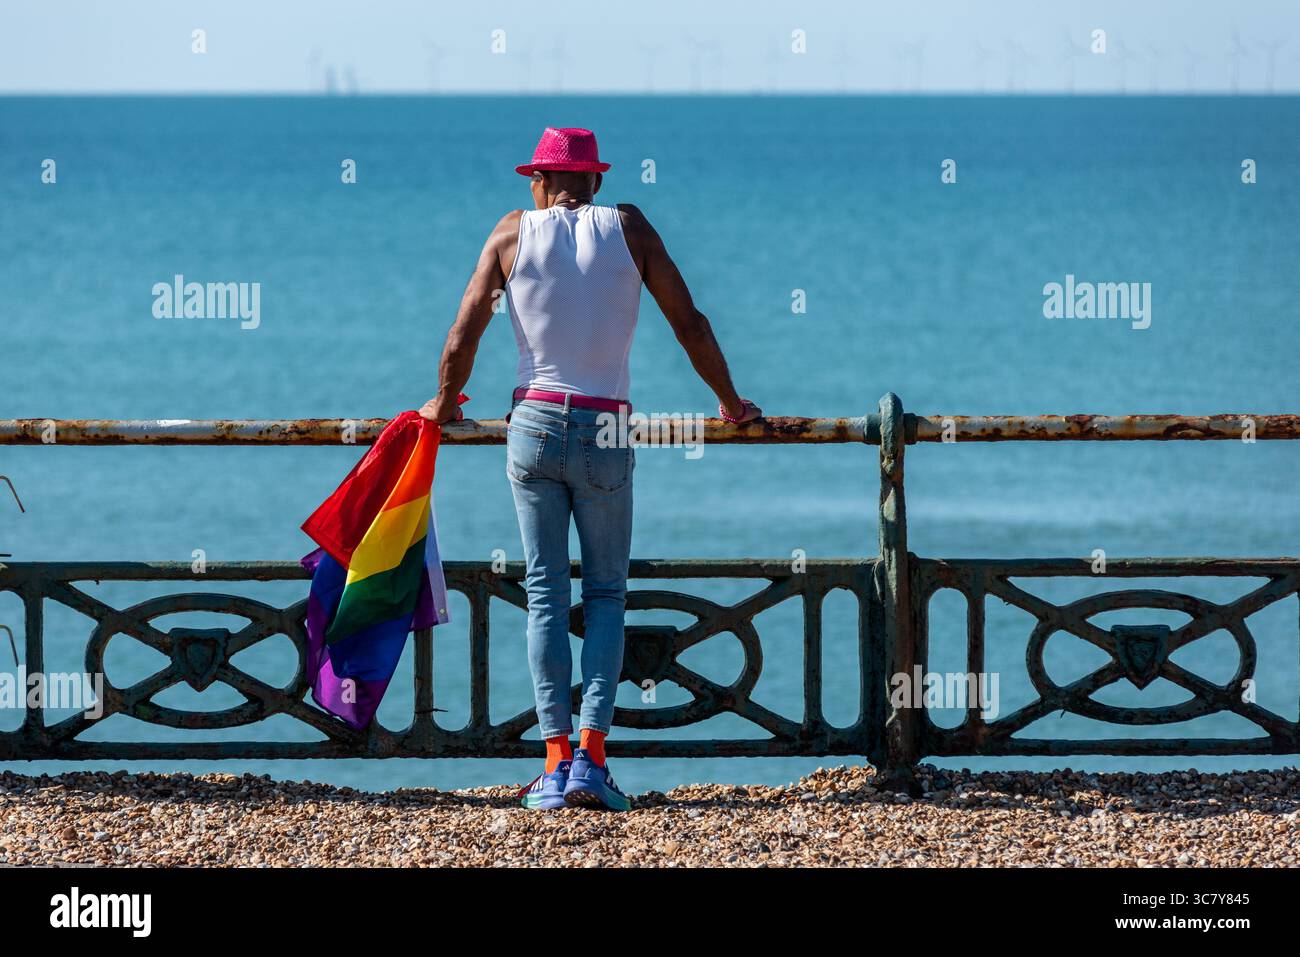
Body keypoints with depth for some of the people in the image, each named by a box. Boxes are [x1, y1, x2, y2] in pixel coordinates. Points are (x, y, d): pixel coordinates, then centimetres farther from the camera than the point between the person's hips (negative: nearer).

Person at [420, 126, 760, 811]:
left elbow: (461, 337, 3)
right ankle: (591, 755, -6)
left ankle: (556, 760, 0)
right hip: (608, 432, 0)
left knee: (545, 592, 6)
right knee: (606, 592, 8)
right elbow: (690, 325, 5)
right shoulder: (628, 228, 4)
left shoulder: (514, 233, 5)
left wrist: (444, 403, 22)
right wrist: (730, 402, 19)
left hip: (535, 422, 0)